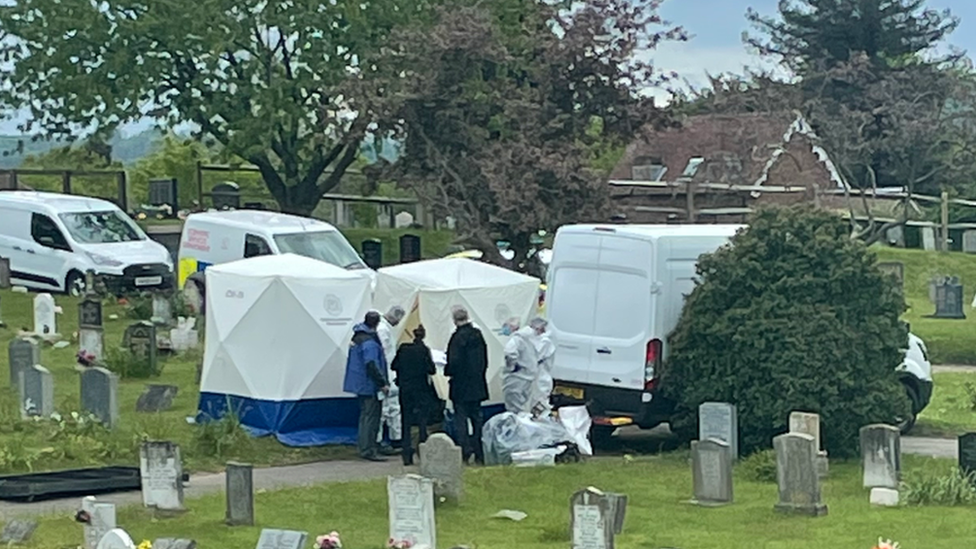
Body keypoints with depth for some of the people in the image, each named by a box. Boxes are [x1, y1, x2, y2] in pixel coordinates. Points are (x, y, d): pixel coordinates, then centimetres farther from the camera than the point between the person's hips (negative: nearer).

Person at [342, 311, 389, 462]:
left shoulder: (357, 337, 12)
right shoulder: (369, 342, -20)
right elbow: (372, 366, -25)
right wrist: (383, 383, -20)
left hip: (360, 384, 10)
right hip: (369, 385, -10)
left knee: (365, 414, 19)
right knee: (371, 416, -7)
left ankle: (363, 446, 26)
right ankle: (367, 450, -7)